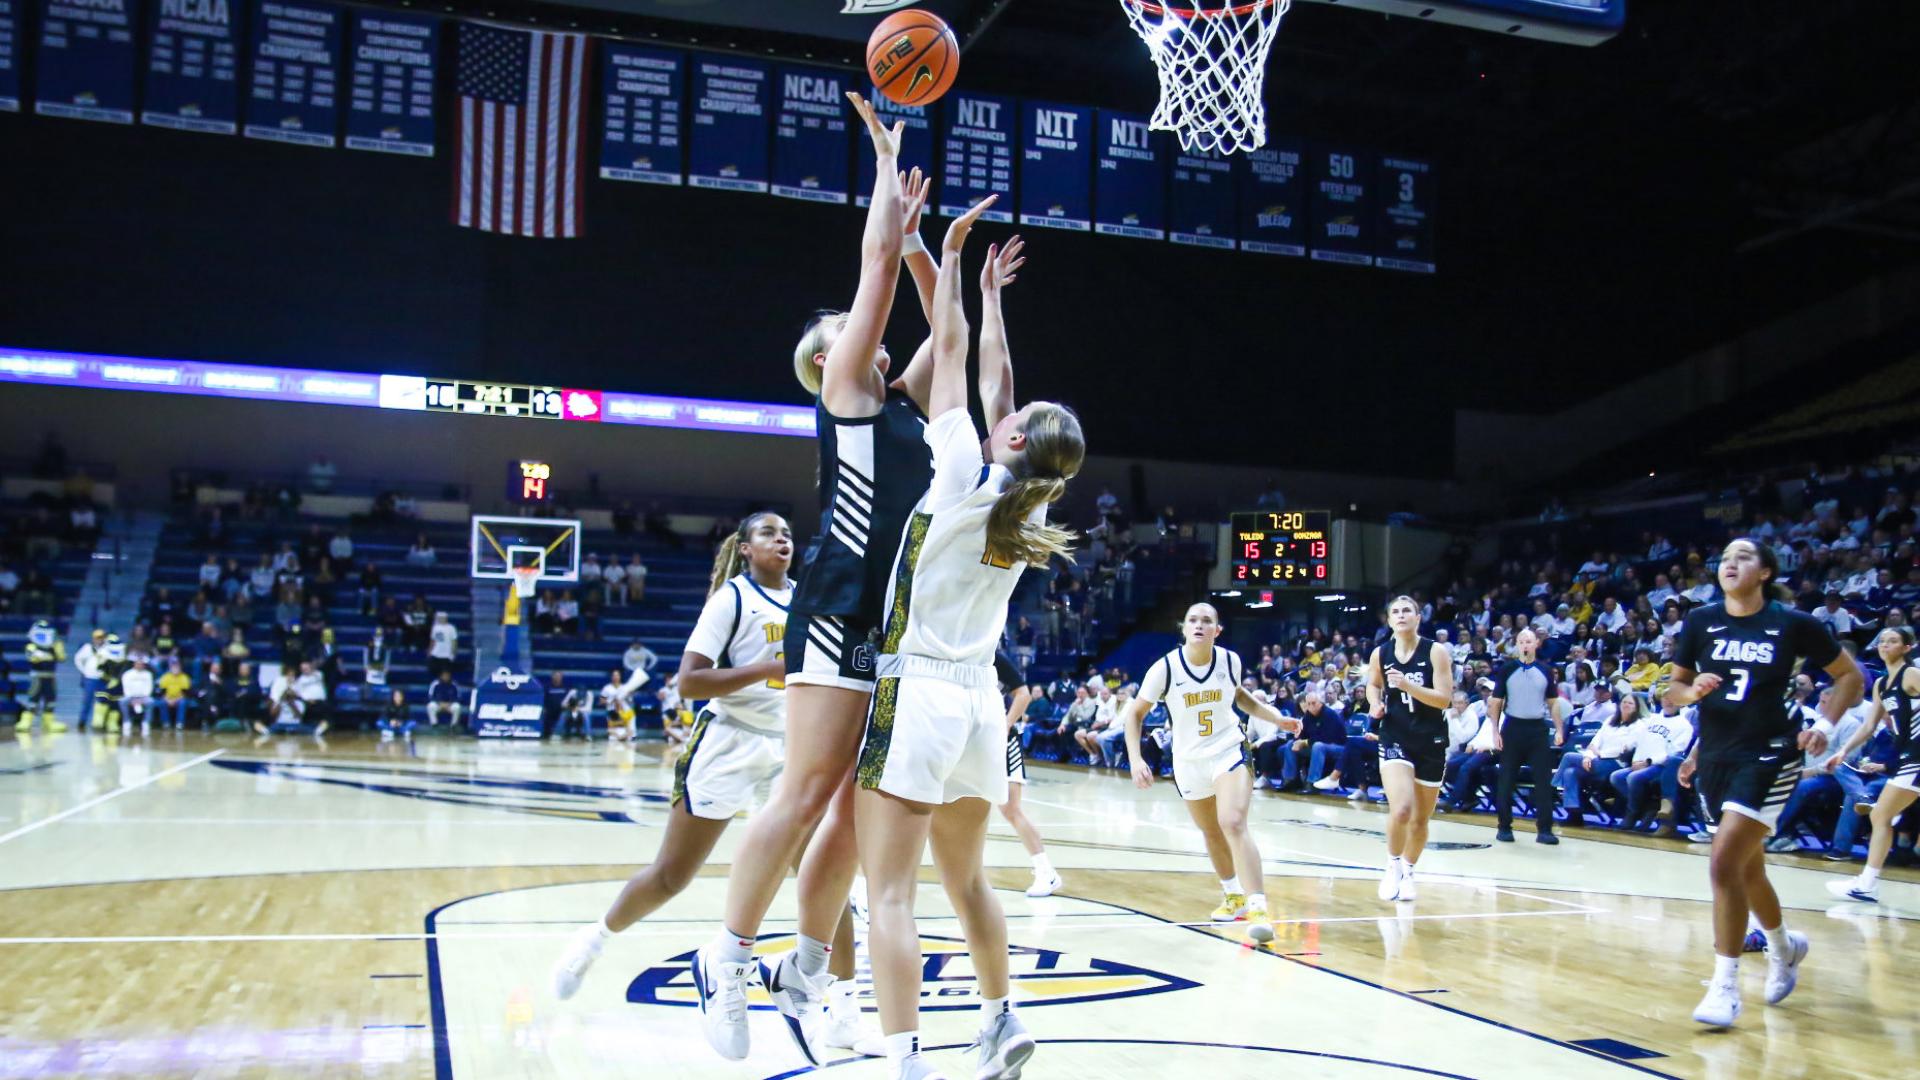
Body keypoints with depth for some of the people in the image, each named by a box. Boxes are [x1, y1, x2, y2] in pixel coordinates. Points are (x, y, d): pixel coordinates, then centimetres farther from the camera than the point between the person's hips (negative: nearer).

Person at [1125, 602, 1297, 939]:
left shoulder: (1230, 661, -10)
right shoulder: (1165, 668, -17)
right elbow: (1135, 714, -8)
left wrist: (1276, 718, 1)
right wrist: (1136, 759, -19)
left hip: (1229, 751, -1)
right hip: (1189, 760, 1)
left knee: (1234, 824, -22)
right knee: (1211, 833, 17)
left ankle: (1257, 908, -25)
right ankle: (1234, 896, 41)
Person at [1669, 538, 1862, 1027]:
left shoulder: (1793, 623, -5)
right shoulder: (1700, 621, 2)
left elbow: (1850, 675, 5)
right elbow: (1673, 690, 8)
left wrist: (1826, 724, -7)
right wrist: (1693, 690, -13)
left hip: (1768, 757, -4)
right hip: (1714, 757, 5)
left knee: (1725, 862, -18)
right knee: (1748, 869, 18)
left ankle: (1725, 986, -8)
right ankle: (1784, 946, 47)